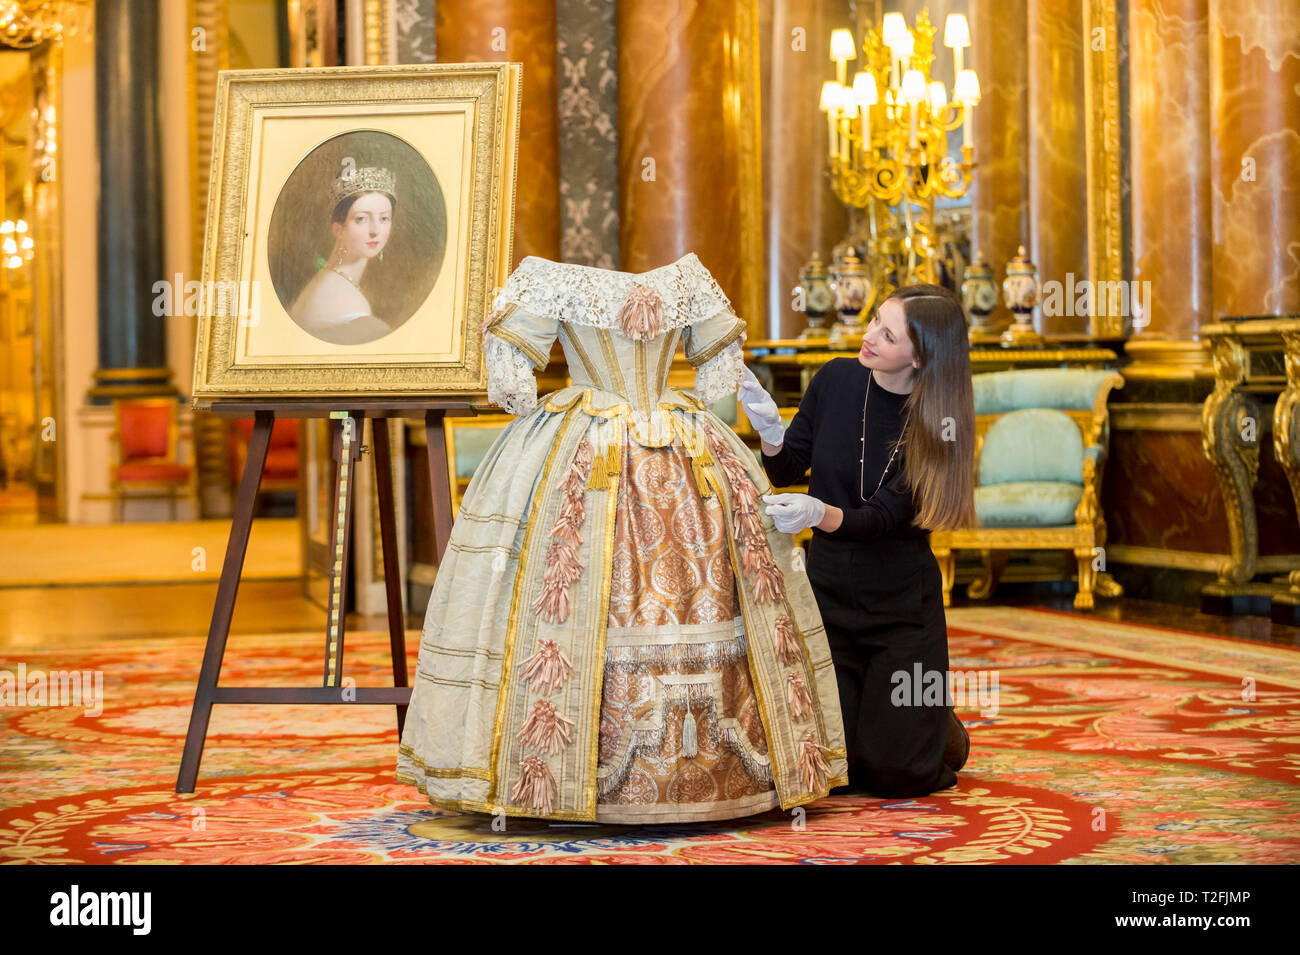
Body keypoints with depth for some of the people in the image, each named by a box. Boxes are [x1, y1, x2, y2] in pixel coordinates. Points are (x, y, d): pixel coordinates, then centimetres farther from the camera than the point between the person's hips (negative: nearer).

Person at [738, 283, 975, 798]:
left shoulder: (935, 422, -15)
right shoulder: (837, 379, -5)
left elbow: (883, 516, -21)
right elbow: (787, 471, 4)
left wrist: (819, 514, -41)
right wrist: (770, 430, -19)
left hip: (902, 603, -3)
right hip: (827, 589, 3)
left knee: (892, 774, -4)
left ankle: (944, 732, 30)